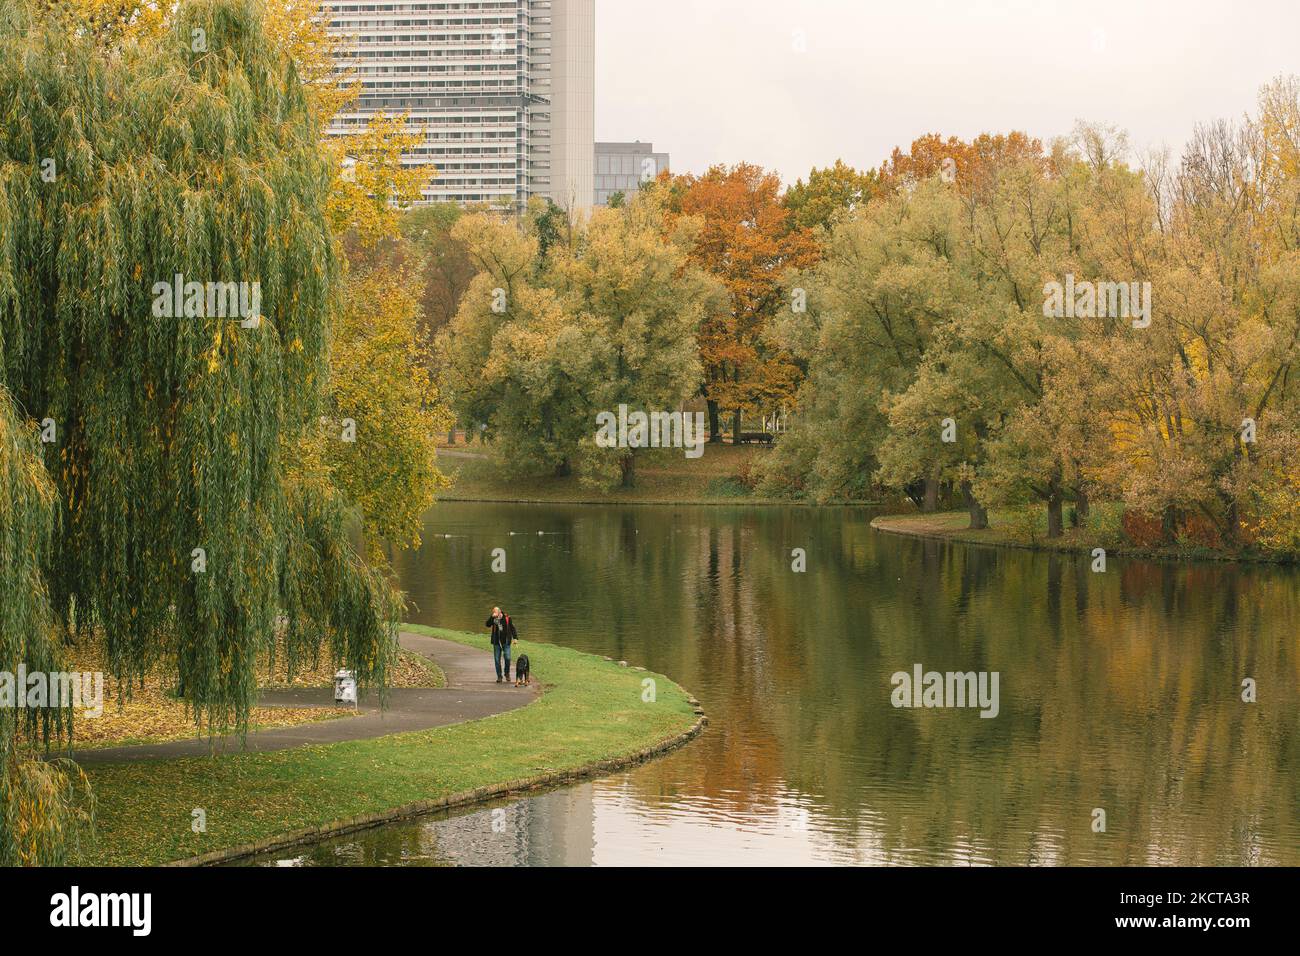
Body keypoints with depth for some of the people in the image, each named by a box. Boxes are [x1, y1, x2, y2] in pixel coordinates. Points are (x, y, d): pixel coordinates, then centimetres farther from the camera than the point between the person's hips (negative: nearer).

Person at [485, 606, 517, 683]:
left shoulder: (507, 618, -2)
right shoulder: (493, 619, 1)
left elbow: (512, 628, 4)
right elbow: (487, 624, -13)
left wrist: (515, 637, -3)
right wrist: (492, 617, -23)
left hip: (506, 642, -2)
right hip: (496, 642, 2)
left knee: (507, 658, -10)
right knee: (497, 660, 0)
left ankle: (507, 673, 14)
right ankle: (499, 676, 10)